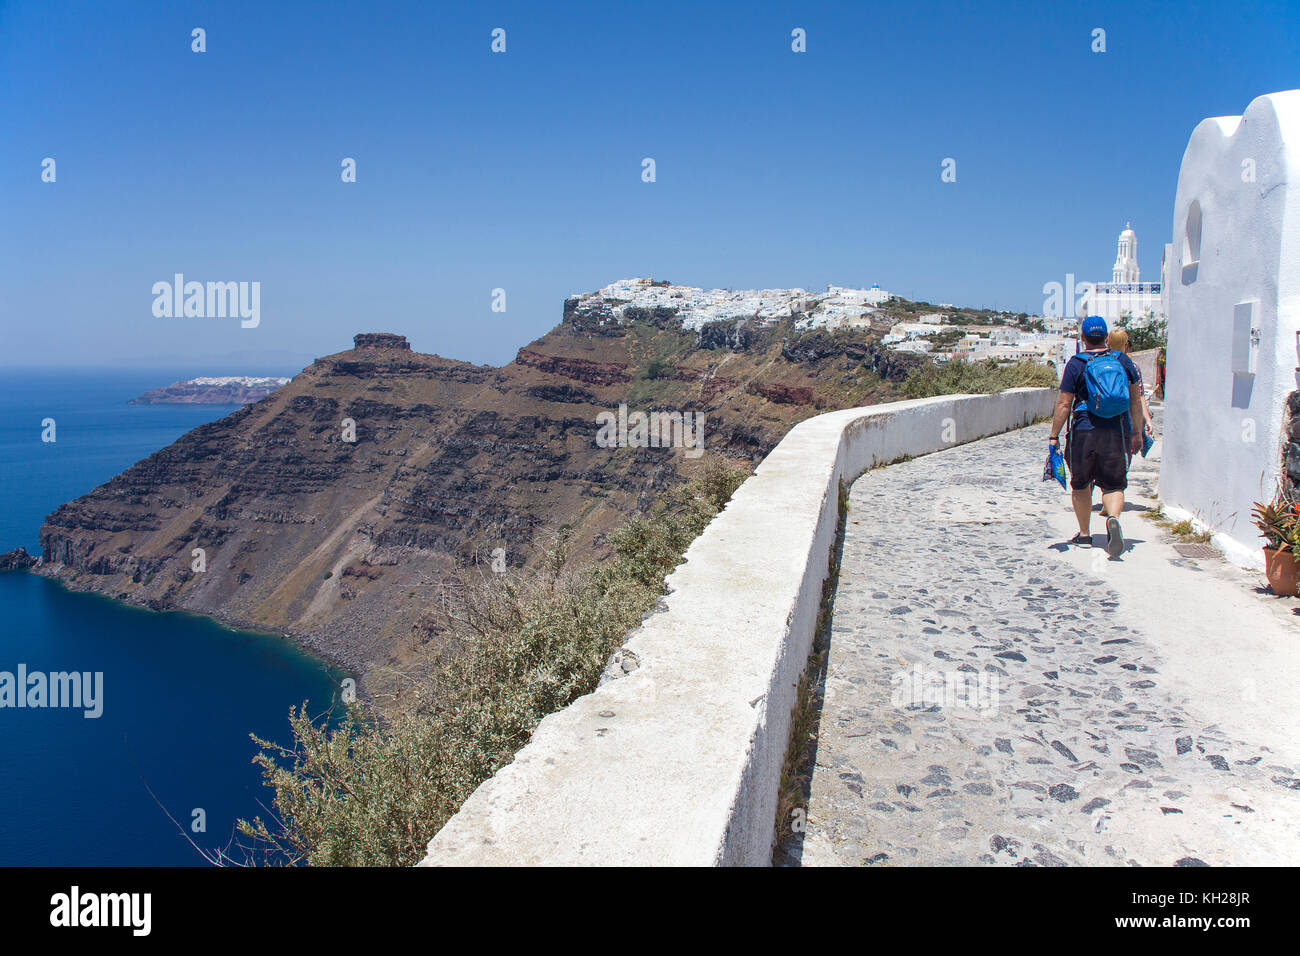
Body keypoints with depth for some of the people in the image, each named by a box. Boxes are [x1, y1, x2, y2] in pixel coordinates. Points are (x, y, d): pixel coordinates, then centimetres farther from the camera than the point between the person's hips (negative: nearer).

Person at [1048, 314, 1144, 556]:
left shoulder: (1076, 364, -4)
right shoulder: (1123, 361, 7)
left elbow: (1064, 404, -6)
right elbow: (1136, 399, 12)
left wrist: (1053, 436, 0)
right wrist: (1137, 432, 21)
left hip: (1083, 431, -2)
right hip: (1114, 432, 2)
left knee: (1081, 485, 14)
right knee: (1113, 484, 5)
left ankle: (1084, 534, 21)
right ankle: (1113, 517, -25)